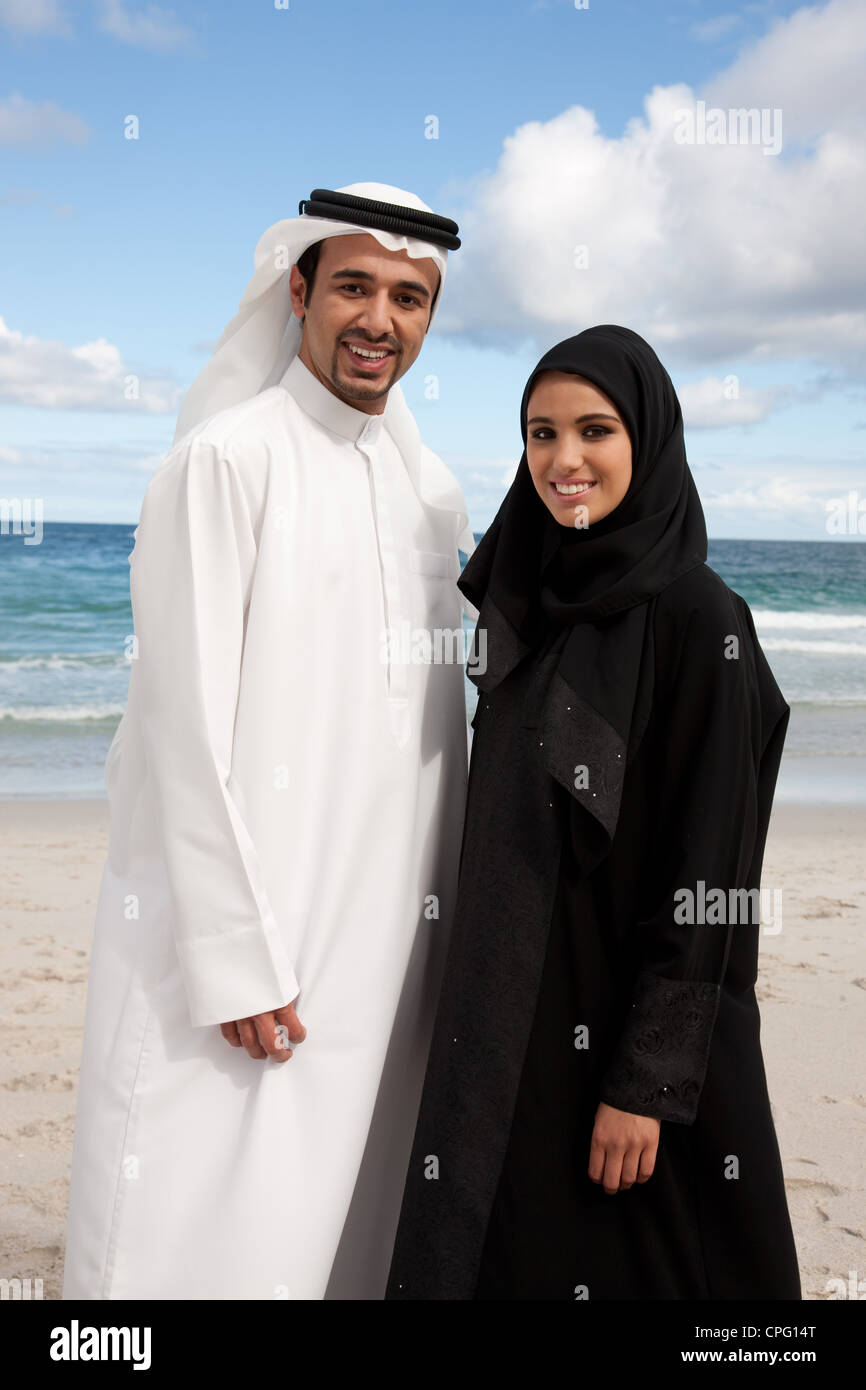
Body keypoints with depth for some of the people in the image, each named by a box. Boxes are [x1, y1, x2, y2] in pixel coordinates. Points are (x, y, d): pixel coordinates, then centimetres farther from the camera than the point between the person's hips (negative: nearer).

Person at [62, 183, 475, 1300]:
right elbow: (187, 725, -13)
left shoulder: (433, 490, 12)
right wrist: (234, 959, -15)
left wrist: (447, 932, 13)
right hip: (234, 925, -6)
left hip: (381, 943, 6)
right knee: (202, 1228, 2)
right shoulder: (224, 460, -9)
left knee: (342, 1220, 13)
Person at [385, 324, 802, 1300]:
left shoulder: (696, 616, -14)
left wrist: (648, 1080, -17)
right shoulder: (534, 602, 7)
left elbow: (705, 871, -16)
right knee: (503, 1252, 16)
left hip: (629, 1021, -6)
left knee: (625, 1257, 8)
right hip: (515, 1010, 7)